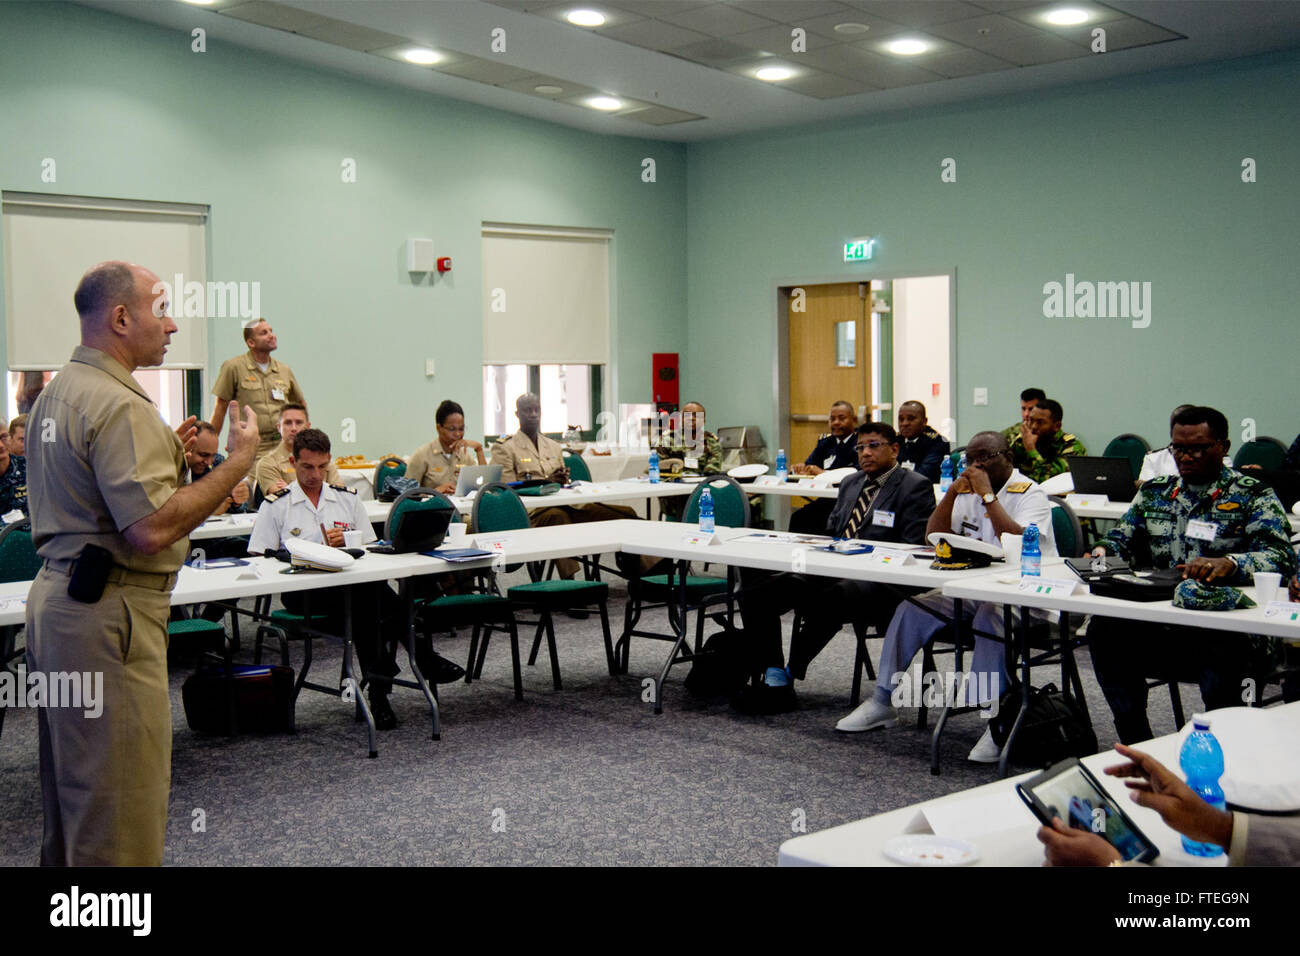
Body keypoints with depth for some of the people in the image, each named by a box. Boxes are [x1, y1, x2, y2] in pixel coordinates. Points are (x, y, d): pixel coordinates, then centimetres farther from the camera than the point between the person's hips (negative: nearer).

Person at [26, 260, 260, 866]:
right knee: (119, 800, -4)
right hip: (108, 613, -11)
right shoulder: (120, 405, -18)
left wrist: (164, 453, 17)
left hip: (55, 595, 11)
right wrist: (236, 463, -18)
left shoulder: (55, 394, 15)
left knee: (71, 788, 19)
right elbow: (150, 529, -25)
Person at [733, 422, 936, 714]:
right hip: (832, 571, 7)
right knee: (756, 586, -14)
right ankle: (773, 679, -16)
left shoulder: (916, 488, 0)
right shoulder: (850, 483, 23)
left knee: (826, 602, -39)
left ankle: (788, 676, -20)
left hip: (879, 584, -7)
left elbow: (912, 550, -10)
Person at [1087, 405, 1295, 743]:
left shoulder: (1252, 497, 3)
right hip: (1158, 626, 4)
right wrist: (1103, 552, -8)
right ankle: (1138, 746, -12)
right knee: (1104, 628, -23)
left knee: (1226, 652, -38)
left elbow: (1280, 557, -11)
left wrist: (1228, 563, -32)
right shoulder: (1154, 492, 18)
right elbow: (1122, 539, 17)